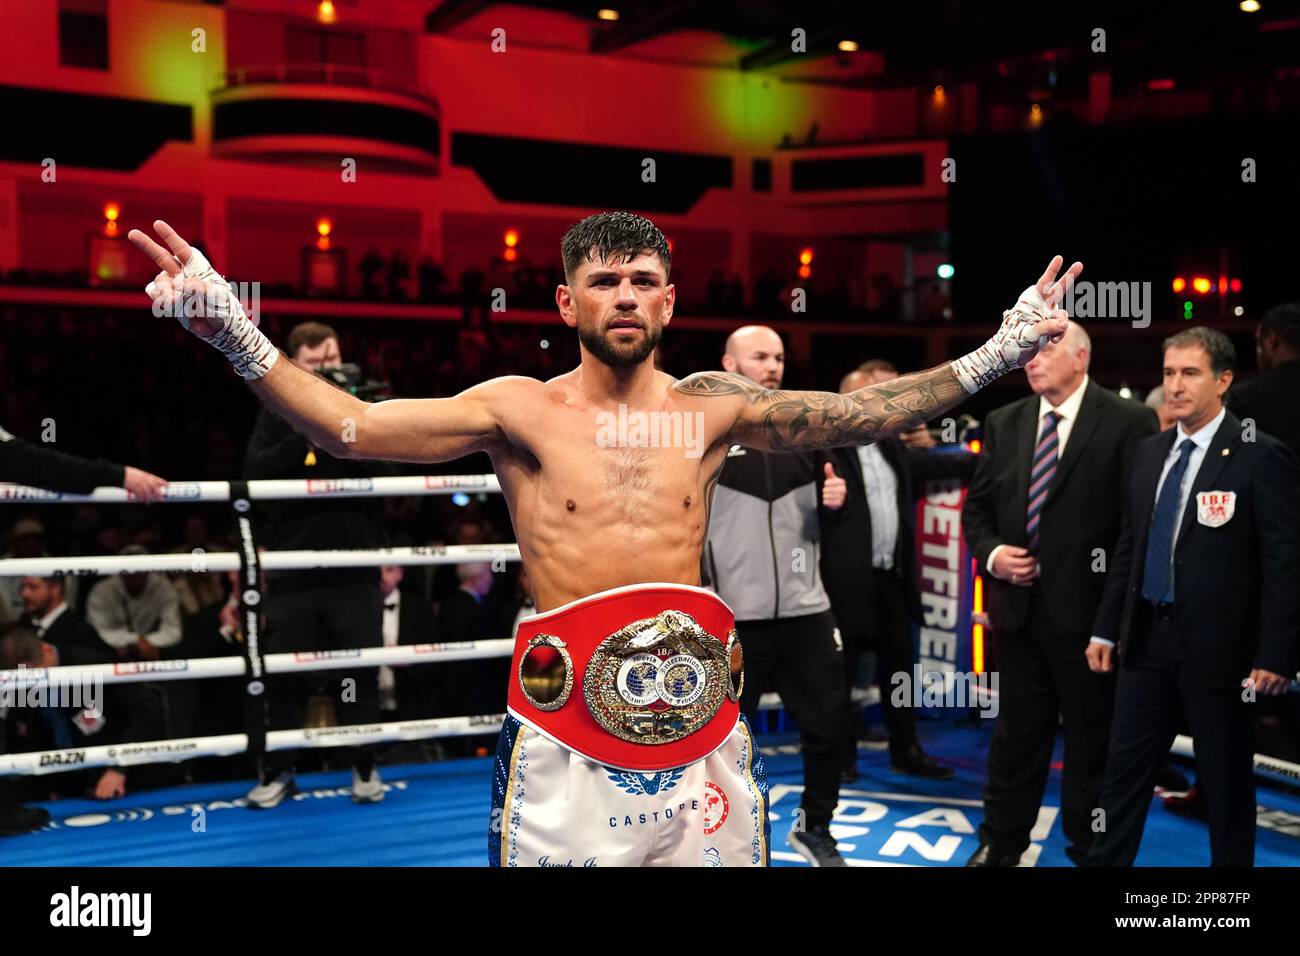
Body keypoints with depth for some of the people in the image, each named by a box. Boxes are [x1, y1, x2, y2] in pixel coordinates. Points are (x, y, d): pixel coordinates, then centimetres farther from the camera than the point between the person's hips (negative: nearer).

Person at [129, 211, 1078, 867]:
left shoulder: (713, 406, 5)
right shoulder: (520, 410, -2)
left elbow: (861, 412, 1)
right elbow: (352, 426, -9)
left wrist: (996, 356, -3)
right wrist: (239, 338, -20)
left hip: (700, 718, 2)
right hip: (567, 727, -2)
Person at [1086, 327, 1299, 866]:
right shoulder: (1148, 452, 9)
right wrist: (1105, 629, 11)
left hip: (1217, 646, -5)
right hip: (1148, 639, 6)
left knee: (1226, 782, 9)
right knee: (1123, 772, 11)